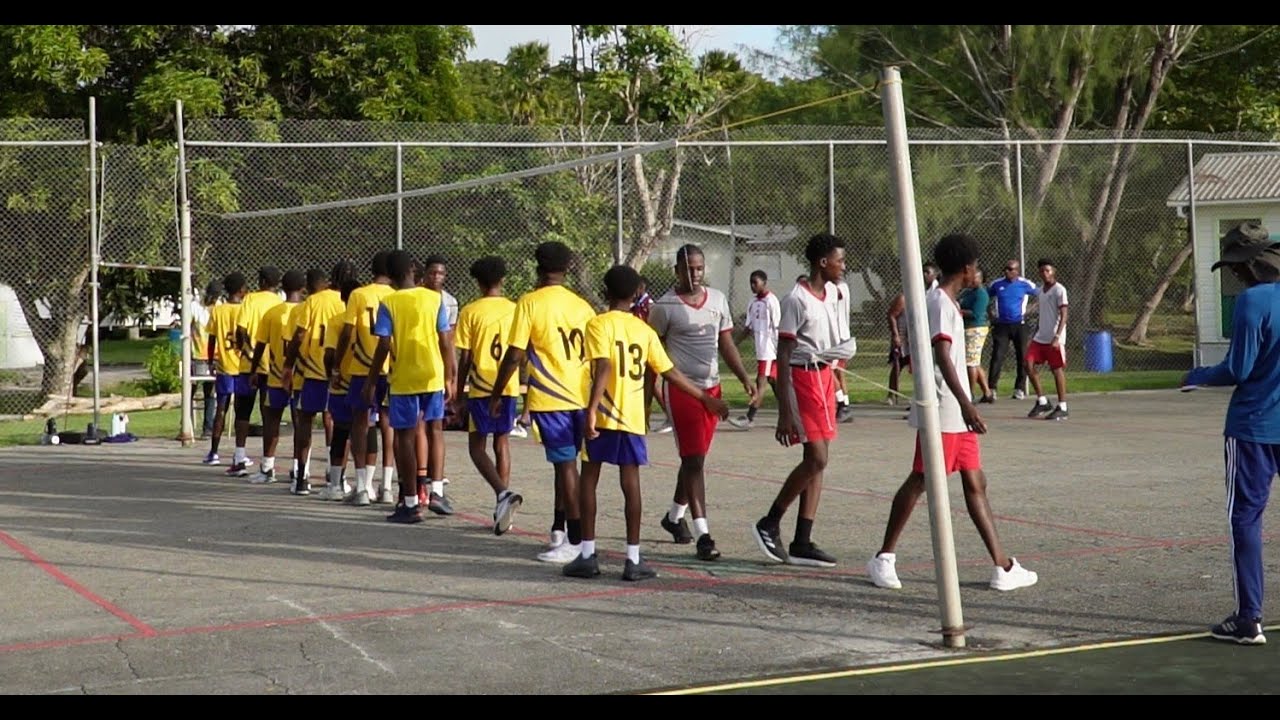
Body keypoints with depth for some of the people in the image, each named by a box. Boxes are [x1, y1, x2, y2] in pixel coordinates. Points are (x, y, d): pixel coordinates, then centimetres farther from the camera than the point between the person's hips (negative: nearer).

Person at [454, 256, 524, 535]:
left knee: (476, 445, 5)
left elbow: (464, 358, -5)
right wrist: (523, 391, 19)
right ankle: (503, 504, 11)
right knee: (502, 443, 13)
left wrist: (459, 396, 3)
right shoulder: (515, 310, 4)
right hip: (509, 386, 3)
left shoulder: (470, 312, -5)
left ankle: (503, 493, -18)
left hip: (481, 387, -3)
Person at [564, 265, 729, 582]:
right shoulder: (645, 330, 9)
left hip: (603, 416, -3)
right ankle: (633, 559, 3)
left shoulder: (599, 324, -4)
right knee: (631, 483, 5)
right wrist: (706, 398, 20)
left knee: (589, 479, 8)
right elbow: (670, 372, 10)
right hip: (633, 418, 3)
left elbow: (604, 367, -18)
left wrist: (591, 408, -22)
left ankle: (587, 555, 7)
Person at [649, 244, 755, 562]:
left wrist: (745, 378, 4)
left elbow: (726, 344, 14)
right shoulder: (665, 307, -8)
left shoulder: (718, 299, 8)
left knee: (695, 457, 15)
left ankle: (674, 516, 35)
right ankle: (703, 534, -12)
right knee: (694, 459, -10)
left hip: (712, 388, 6)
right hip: (681, 389, -6)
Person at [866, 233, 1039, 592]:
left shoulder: (945, 303, 17)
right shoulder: (940, 304, -14)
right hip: (941, 411, -10)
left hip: (957, 413, 10)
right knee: (921, 481, -3)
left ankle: (1002, 566, 7)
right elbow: (942, 356, -25)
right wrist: (966, 404, -33)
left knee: (975, 484, 7)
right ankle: (884, 558, 7)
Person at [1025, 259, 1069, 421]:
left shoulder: (1059, 290, -8)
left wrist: (1057, 337, -20)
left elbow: (1063, 316, -13)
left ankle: (1062, 407, 6)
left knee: (1057, 370, -2)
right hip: (1040, 338, 7)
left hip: (1054, 339, -7)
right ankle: (1042, 401, 9)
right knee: (1029, 365, -2)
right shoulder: (1041, 291, 15)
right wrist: (1035, 334, 18)